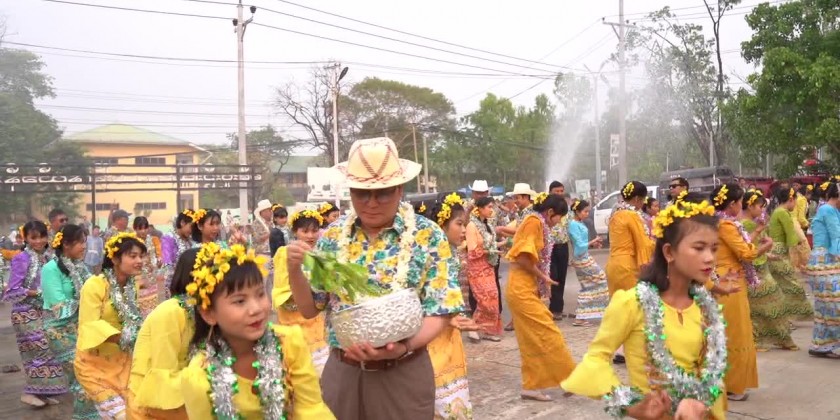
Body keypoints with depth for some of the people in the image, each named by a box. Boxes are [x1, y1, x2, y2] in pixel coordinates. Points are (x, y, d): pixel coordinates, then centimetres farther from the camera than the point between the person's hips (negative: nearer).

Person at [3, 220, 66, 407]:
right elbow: (11, 291, -16)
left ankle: (40, 392, 20)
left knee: (40, 353, 10)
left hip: (42, 312, 7)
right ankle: (29, 392, 4)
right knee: (43, 351, -8)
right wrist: (37, 293, -17)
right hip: (26, 314, -7)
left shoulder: (46, 257, 5)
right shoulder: (22, 259, -14)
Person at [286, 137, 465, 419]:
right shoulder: (333, 235, 1)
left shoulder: (429, 236, -8)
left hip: (403, 375, -2)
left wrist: (403, 347, -26)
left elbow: (440, 313, -10)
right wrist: (294, 270, -14)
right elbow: (309, 309, 5)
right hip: (341, 371, 3)